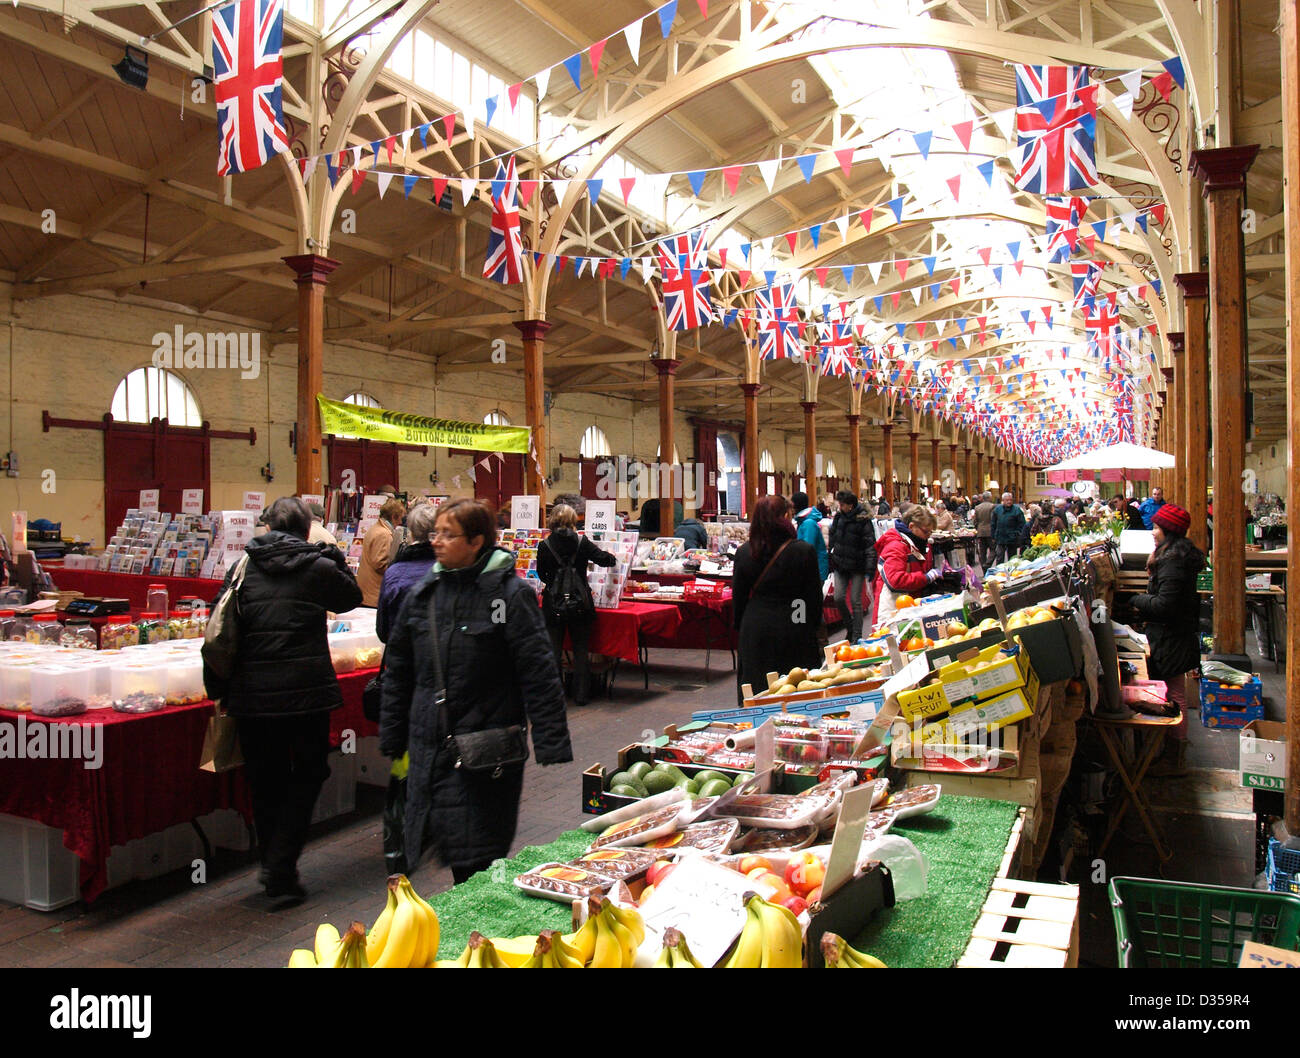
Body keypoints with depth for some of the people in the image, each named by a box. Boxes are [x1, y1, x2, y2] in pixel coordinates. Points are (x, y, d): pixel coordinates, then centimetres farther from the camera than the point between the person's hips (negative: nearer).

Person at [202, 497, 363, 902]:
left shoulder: (243, 568, 4)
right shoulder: (317, 567, -4)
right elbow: (352, 597, 14)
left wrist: (218, 689, 11)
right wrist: (334, 557, 17)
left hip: (252, 693, 3)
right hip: (307, 690, -3)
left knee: (265, 778, 16)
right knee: (307, 773, 11)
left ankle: (271, 864, 27)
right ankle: (281, 867, 4)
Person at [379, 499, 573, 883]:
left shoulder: (510, 594, -10)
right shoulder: (421, 595, 7)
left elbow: (539, 676, -11)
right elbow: (397, 674, 15)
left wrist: (551, 748, -13)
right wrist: (392, 743, 16)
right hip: (430, 749, 5)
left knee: (476, 861, 1)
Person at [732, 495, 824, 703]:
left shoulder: (744, 552, -1)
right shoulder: (804, 551, -10)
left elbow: (738, 596, 6)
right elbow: (814, 595, -2)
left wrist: (741, 626, 18)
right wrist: (814, 627, 11)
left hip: (754, 630, 3)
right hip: (793, 630, -3)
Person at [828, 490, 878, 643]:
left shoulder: (863, 520, -12)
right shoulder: (839, 517, 5)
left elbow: (870, 547, -14)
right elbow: (832, 540, 16)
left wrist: (869, 572, -19)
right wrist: (831, 562, 14)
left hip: (857, 567, -5)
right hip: (840, 565, 5)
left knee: (855, 601, 0)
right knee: (838, 598, -1)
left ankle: (857, 636, 11)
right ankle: (850, 624, 24)